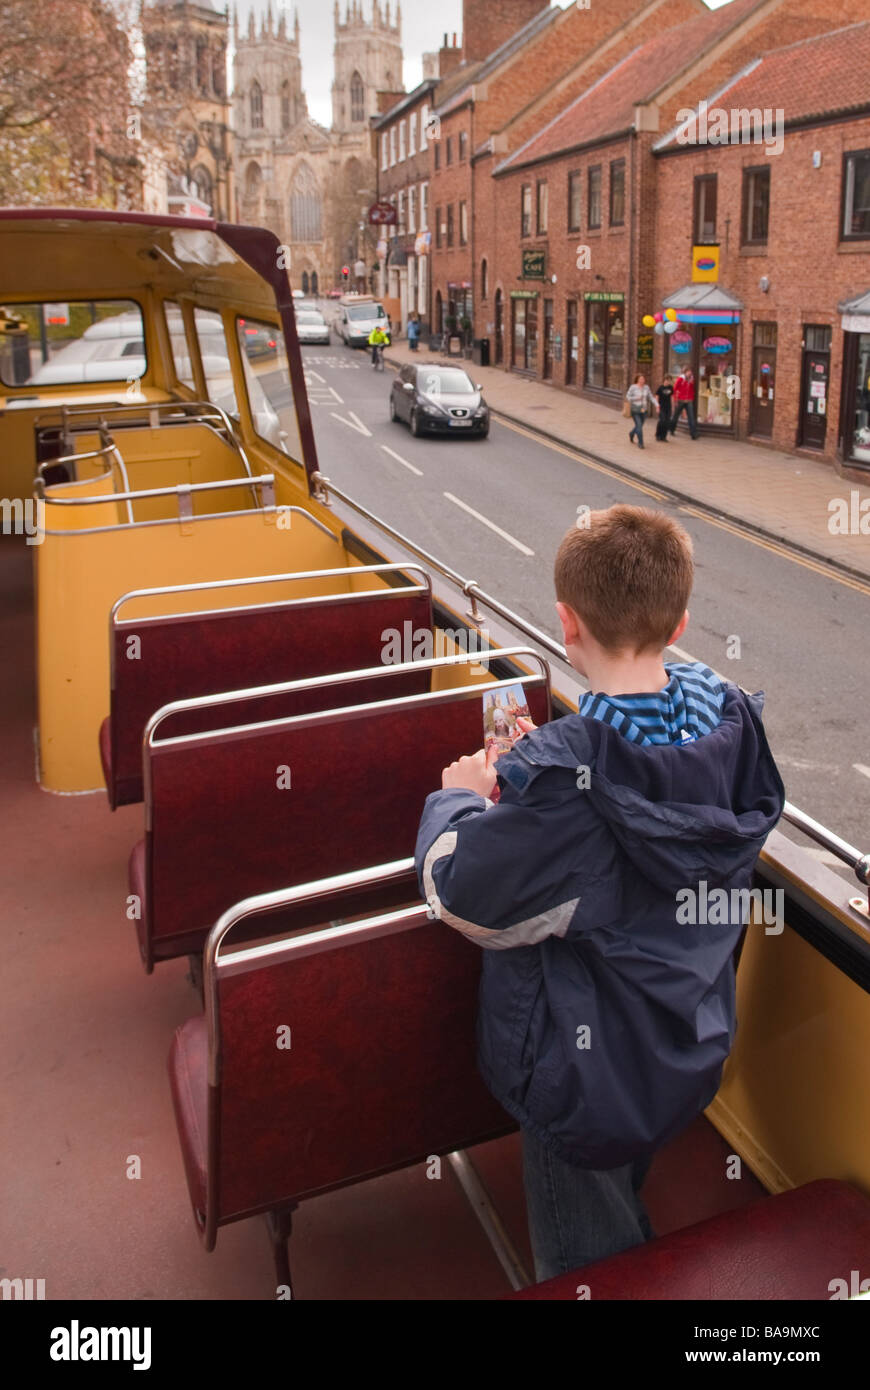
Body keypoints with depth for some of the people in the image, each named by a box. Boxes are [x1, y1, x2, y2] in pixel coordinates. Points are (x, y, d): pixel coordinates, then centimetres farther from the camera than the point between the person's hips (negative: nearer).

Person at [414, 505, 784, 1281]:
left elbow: (459, 895, -24)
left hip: (589, 1074, -7)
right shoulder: (729, 718, -13)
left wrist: (459, 797, -6)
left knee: (583, 1254, 21)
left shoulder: (563, 775, -34)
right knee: (625, 1200, 35)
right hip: (694, 1051, 7)